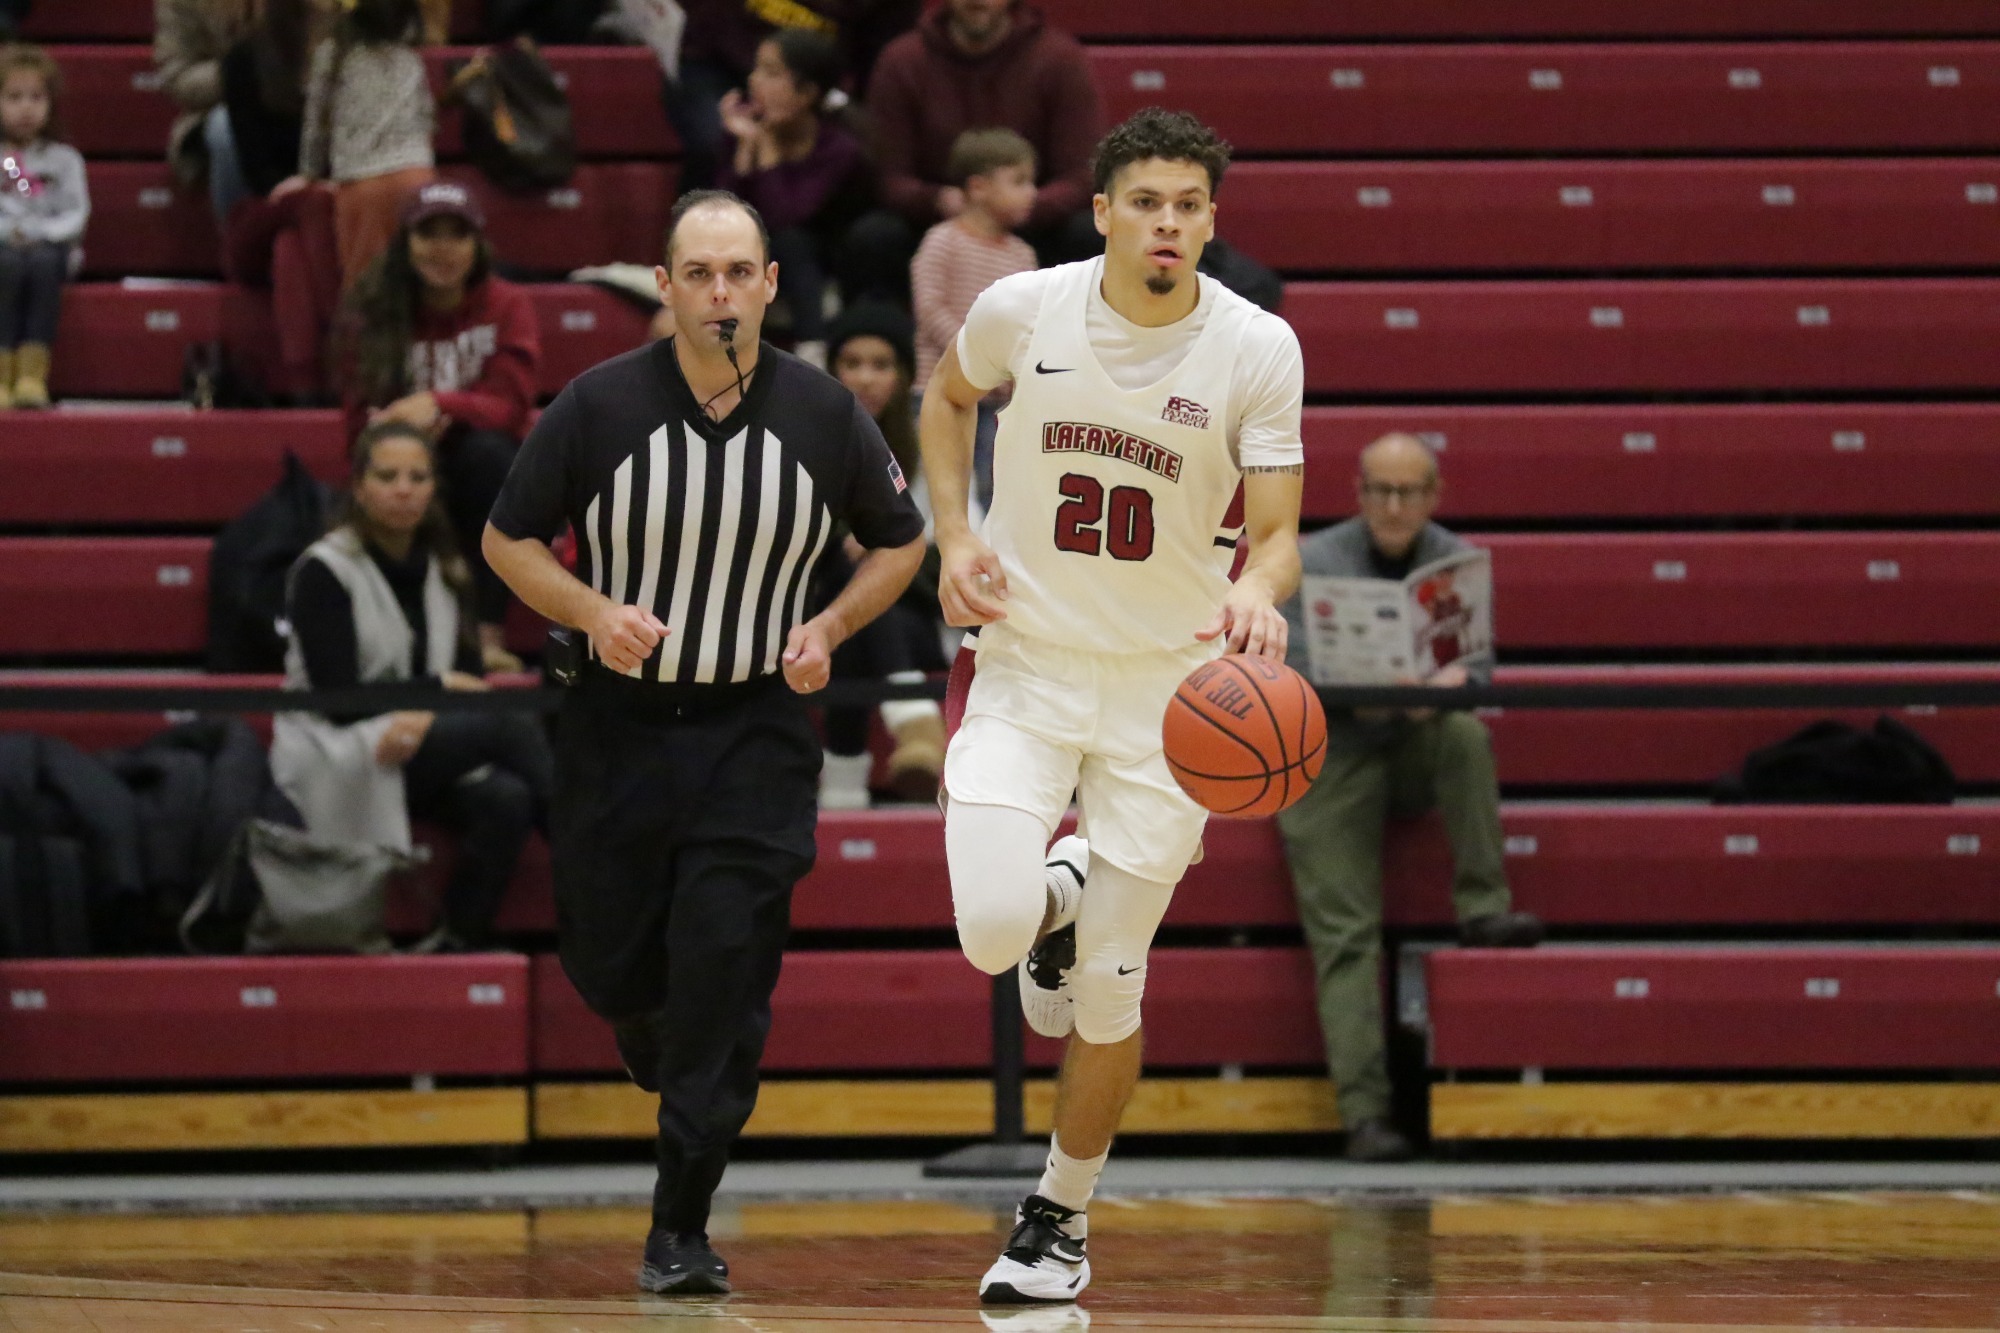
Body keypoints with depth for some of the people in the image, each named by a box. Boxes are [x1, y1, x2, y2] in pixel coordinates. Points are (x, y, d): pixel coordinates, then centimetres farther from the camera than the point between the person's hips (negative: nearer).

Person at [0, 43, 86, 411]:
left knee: (43, 263, -37)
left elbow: (76, 214, 5)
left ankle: (33, 375, -43)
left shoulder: (63, 159, 15)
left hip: (49, 245, 1)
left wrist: (40, 232, -12)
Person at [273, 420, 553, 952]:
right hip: (336, 762, -6)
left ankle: (461, 937, -21)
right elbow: (340, 698, -14)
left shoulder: (444, 572, 12)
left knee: (506, 798, -30)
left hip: (419, 748, 6)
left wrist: (426, 719, -16)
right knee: (508, 725, -28)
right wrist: (440, 687, -8)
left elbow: (470, 679, 7)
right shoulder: (323, 571, -7)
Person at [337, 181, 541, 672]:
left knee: (485, 448, -36)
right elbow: (363, 410, -6)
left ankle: (490, 631, -35)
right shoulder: (371, 313, -2)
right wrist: (408, 422, -31)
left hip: (487, 483, 0)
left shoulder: (507, 306, -4)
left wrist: (438, 405, -36)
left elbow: (510, 404, -15)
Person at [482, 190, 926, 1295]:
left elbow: (899, 540, 9)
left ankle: (680, 1230, -1)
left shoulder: (822, 414, -6)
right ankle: (666, 1068, 45)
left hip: (753, 731, 0)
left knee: (724, 976, -10)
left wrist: (829, 628, -8)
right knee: (608, 964, 7)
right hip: (620, 719, 1)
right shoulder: (599, 406, -10)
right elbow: (509, 540, 0)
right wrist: (595, 614, -17)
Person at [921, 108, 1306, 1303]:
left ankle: (1063, 1216, 25)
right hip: (1028, 667, 1)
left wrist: (1258, 592, -34)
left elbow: (1276, 531, -11)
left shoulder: (1259, 349, -12)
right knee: (992, 931, -20)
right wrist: (955, 539, 1)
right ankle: (1059, 895, 20)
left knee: (1107, 996, 2)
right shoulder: (1022, 310, -8)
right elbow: (950, 397, 15)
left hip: (1169, 682, -1)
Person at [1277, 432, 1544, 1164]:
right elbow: (1287, 675, -7)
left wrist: (1456, 678, -23)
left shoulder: (1455, 561, 6)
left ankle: (1483, 907, -22)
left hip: (1417, 745, 3)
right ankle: (1365, 1114, -23)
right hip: (1331, 754, -3)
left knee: (1466, 732, -33)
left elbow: (1480, 664, 3)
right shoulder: (1311, 563, -1)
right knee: (1345, 933, -17)